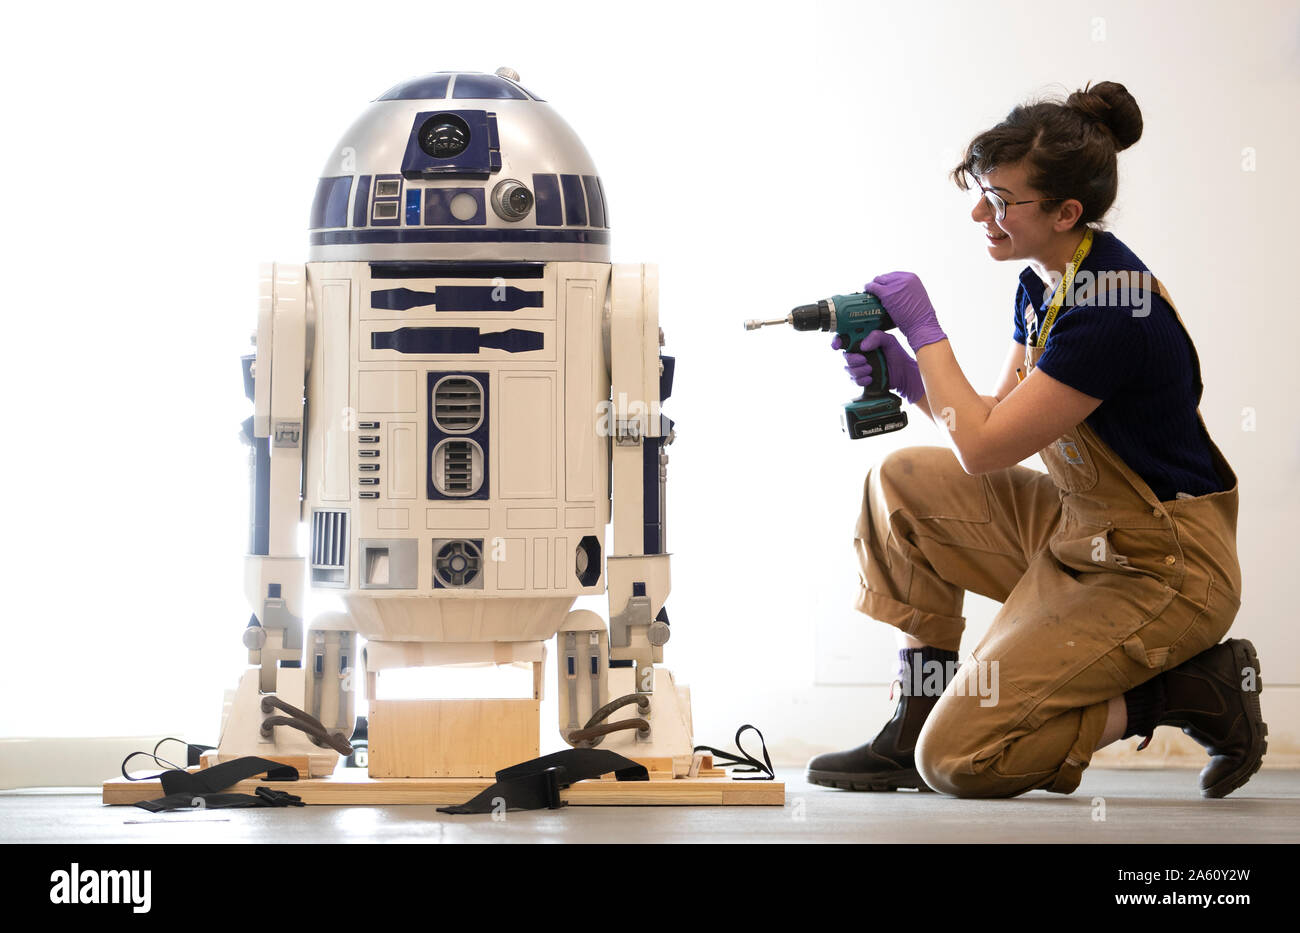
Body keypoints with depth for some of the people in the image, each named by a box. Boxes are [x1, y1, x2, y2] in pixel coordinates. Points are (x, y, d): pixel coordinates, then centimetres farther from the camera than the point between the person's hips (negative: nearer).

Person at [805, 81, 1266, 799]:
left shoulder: (1113, 311, -26)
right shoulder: (1042, 281, 4)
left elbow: (984, 449, -22)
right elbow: (1002, 419, 11)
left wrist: (926, 333, -13)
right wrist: (910, 380, -4)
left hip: (1161, 571, -10)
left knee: (959, 760, -13)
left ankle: (1194, 692, -3)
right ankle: (916, 723, 11)